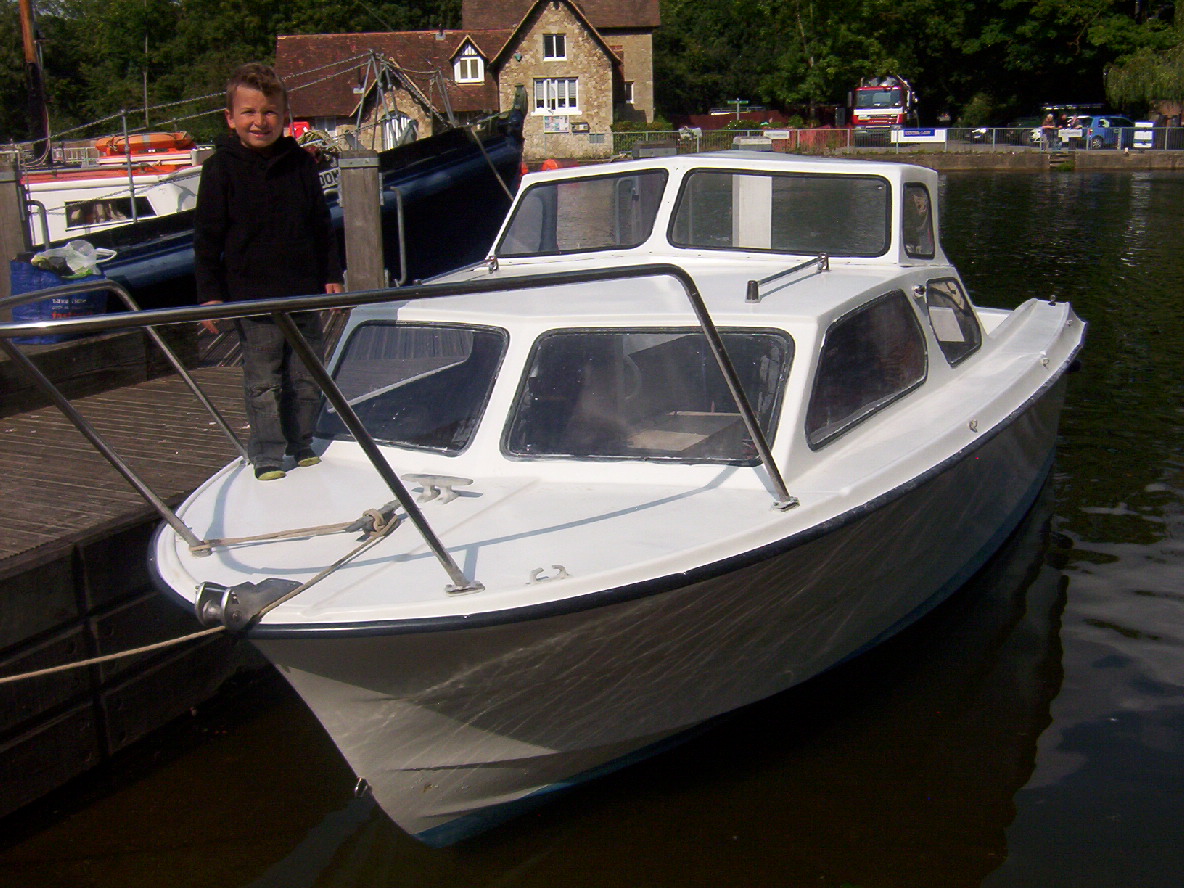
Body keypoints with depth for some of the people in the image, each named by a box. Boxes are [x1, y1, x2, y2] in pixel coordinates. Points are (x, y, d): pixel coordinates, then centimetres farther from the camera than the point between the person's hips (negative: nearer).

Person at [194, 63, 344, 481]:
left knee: (306, 377, 11)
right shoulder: (221, 169, -4)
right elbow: (207, 238, -3)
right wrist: (210, 294, -7)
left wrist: (331, 276, 10)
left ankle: (303, 446, 26)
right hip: (252, 297, -3)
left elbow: (322, 225, 14)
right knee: (262, 383, 3)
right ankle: (268, 455, 13)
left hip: (305, 293, 3)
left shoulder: (301, 163, 5)